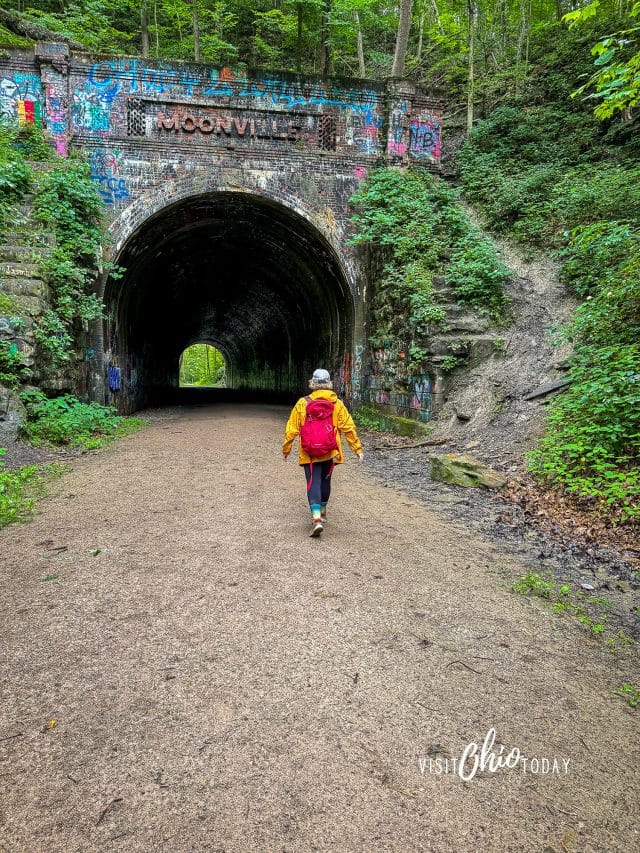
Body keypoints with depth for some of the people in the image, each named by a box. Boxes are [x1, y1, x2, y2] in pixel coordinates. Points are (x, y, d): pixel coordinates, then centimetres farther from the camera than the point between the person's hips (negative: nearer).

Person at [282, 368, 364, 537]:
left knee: (313, 483, -2)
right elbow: (348, 428, -1)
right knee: (325, 481, 20)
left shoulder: (302, 403, -3)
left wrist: (286, 449, 12)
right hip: (330, 451, 2)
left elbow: (292, 428, 0)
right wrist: (357, 449, 5)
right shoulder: (337, 404, 0)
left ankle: (317, 518, -18)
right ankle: (322, 513, 38)